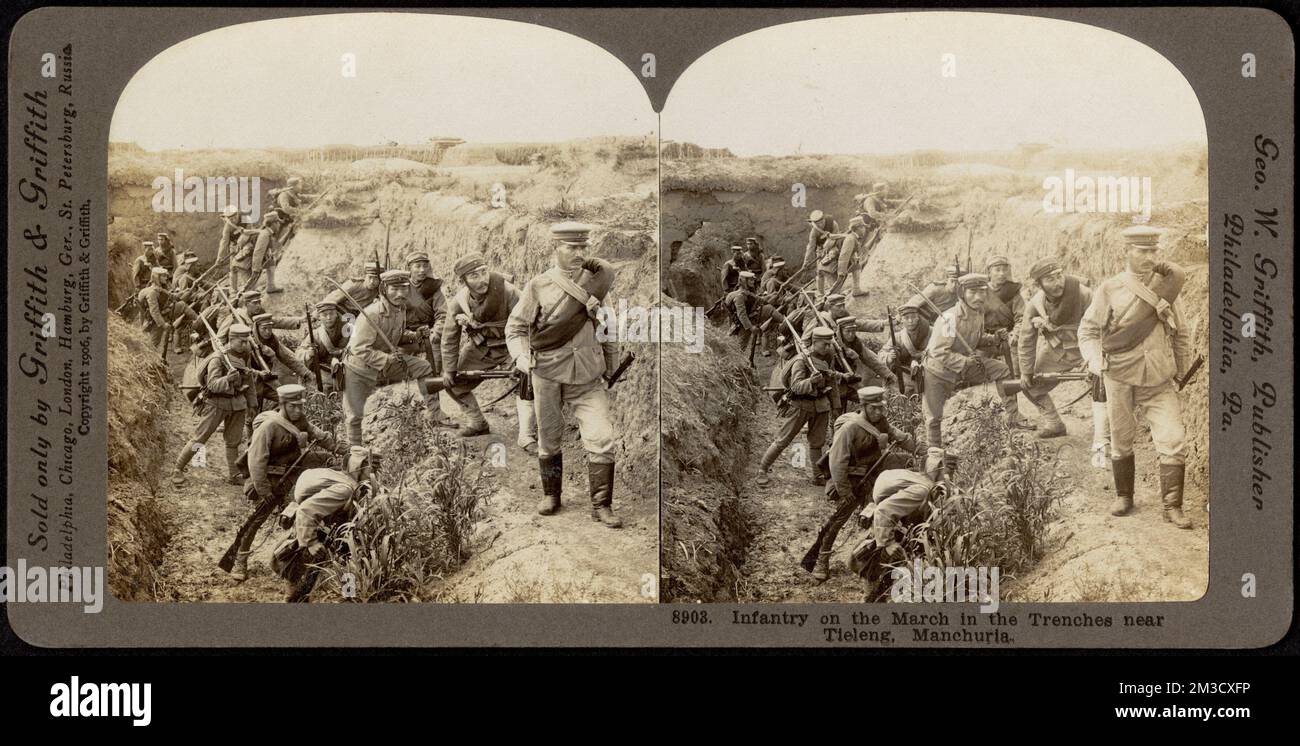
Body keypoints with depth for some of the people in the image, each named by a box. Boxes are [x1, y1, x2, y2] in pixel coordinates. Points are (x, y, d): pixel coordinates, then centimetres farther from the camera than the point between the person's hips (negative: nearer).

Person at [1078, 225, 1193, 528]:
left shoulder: (1166, 286, 6)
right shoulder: (1109, 290, -4)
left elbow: (1181, 334, 15)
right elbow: (1088, 329, -1)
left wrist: (1182, 371, 15)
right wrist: (1097, 363, -15)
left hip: (1160, 383, 2)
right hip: (1120, 380, -2)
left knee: (1174, 441, -9)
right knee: (1121, 442, 11)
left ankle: (1173, 506, -2)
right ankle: (1124, 497, 30)